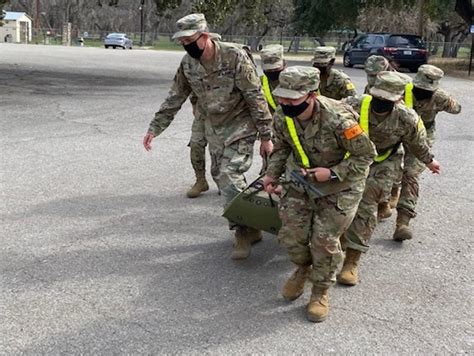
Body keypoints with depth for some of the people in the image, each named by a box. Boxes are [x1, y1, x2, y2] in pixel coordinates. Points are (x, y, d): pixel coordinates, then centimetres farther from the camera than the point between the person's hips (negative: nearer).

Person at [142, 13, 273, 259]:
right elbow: (174, 99, 6)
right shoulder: (187, 63, -4)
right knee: (220, 177, 9)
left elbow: (256, 98, -18)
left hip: (239, 127, -6)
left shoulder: (234, 57, -22)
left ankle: (243, 233, 0)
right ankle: (250, 227, 24)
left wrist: (265, 136, -16)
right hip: (213, 128, 7)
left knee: (230, 178, -16)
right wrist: (154, 128, 4)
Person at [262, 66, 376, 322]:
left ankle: (321, 292, 19)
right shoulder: (281, 117, -16)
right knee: (290, 233, 2)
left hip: (340, 185, -5)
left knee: (324, 239, -6)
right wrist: (272, 173, -9)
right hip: (303, 181, 5)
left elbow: (366, 155, -21)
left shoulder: (338, 121, -35)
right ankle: (303, 268, 35)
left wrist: (333, 173, -29)